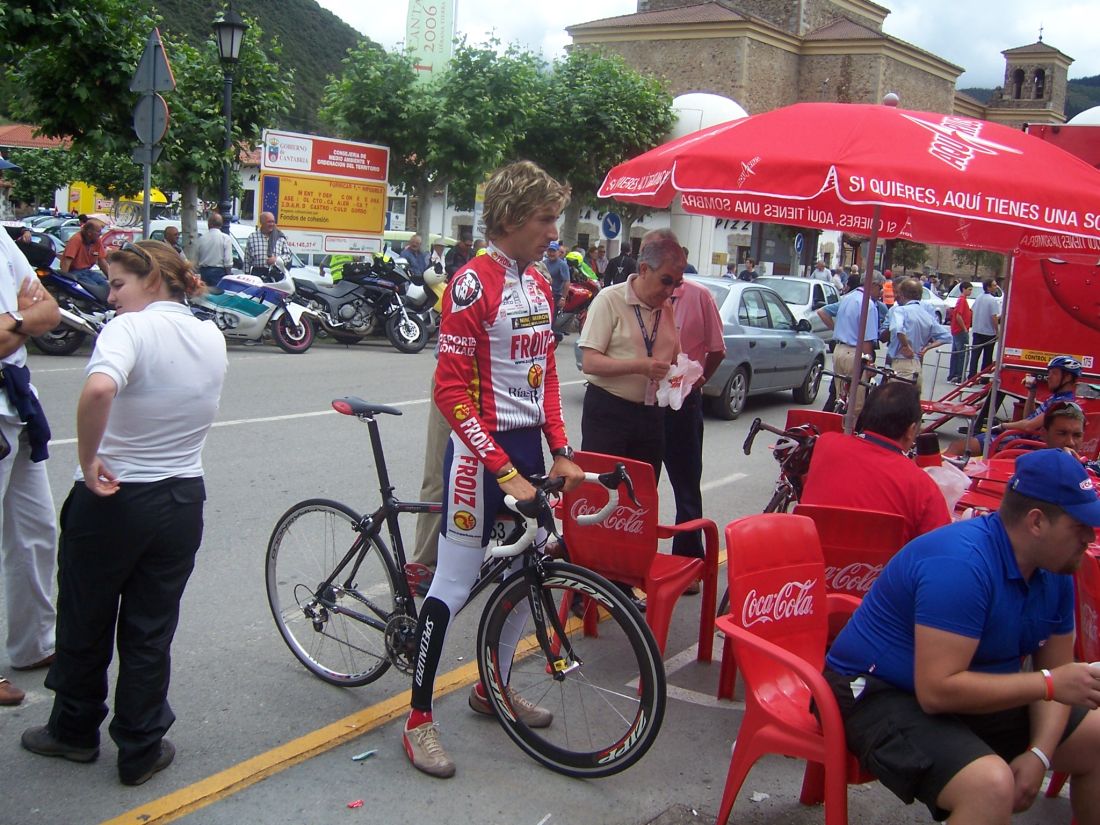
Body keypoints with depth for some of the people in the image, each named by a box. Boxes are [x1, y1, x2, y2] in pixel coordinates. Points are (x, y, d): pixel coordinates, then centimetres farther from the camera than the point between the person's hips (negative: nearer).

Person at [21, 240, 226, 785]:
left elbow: (99, 389, -38)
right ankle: (141, 750, 23)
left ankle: (74, 730, 35)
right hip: (183, 500, 5)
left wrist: (88, 459, -26)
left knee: (84, 622, 17)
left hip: (111, 500, -5)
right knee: (151, 632, 15)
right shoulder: (213, 339, 3)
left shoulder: (131, 328, -18)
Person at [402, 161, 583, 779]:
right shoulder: (474, 283, -14)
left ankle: (494, 687, 33)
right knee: (455, 583, -2)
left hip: (529, 444, 8)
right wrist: (503, 471, -21)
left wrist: (561, 452, 8)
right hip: (483, 449, -8)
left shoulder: (539, 285, 11)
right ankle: (420, 720, 9)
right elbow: (452, 390, -18)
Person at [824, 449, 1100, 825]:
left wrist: (1039, 754, -11)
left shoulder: (1056, 572, 1)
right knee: (991, 785, -35)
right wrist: (1049, 684, -25)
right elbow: (938, 690, -32)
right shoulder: (962, 563, -29)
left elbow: (1055, 669, 6)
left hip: (977, 693, 9)